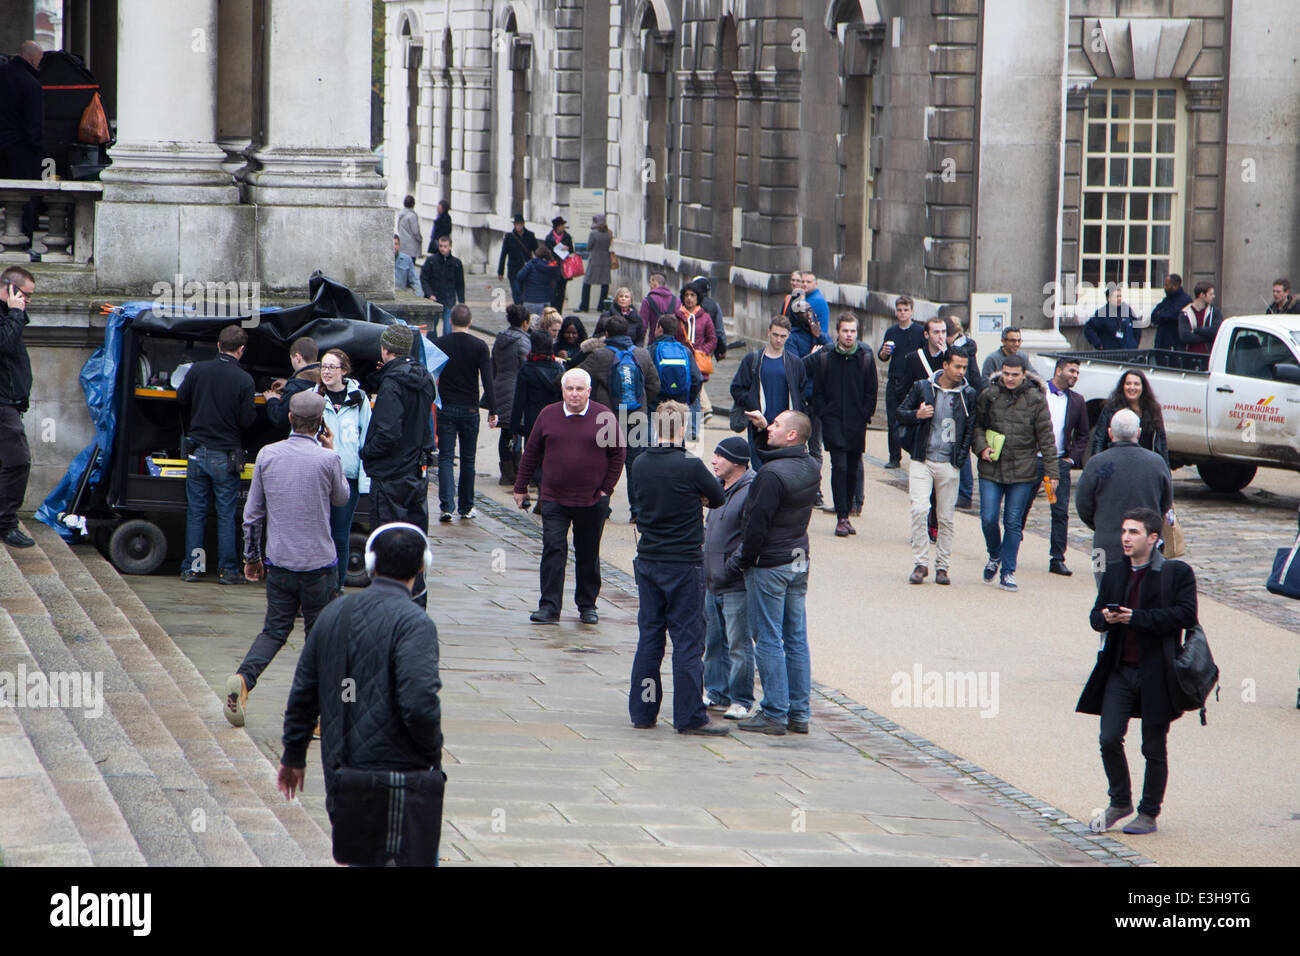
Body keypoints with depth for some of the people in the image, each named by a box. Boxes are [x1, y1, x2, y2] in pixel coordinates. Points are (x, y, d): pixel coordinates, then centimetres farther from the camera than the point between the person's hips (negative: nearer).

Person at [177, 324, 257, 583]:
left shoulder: (197, 370, -4)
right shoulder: (244, 380, -12)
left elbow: (181, 399, 8)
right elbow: (247, 421, -11)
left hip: (198, 452, 2)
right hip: (226, 456, -2)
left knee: (195, 512, 9)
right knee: (226, 514, 5)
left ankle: (192, 567, 9)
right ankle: (228, 569, 6)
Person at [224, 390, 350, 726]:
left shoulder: (267, 455, -1)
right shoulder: (327, 459, -11)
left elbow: (253, 512, 5)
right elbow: (342, 498, 10)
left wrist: (251, 556, 17)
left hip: (279, 562, 3)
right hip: (319, 562, -3)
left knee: (275, 629, 11)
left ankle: (243, 678, -13)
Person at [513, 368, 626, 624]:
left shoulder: (604, 418, -3)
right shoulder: (548, 416, 3)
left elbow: (618, 454, 4)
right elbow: (531, 453, 10)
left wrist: (607, 488, -1)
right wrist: (520, 487, 11)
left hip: (593, 500, -1)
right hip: (553, 498, 1)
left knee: (588, 554, 9)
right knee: (553, 551, -7)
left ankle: (587, 606, 20)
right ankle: (549, 608, -7)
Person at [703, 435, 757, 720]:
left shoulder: (751, 491, -15)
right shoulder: (720, 488, 14)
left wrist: (735, 564, -20)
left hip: (736, 586, -9)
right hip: (712, 582, 9)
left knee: (739, 644, -2)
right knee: (714, 642, 16)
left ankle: (742, 701, 5)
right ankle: (717, 693, 27)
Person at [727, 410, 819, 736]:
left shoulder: (773, 475, -21)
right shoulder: (810, 467, 5)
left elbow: (757, 524, -19)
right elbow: (774, 453, 28)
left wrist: (741, 561, -7)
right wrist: (762, 430, 17)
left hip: (770, 565, -8)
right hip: (799, 561, 8)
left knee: (768, 641, -2)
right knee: (796, 639, 11)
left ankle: (774, 715, 0)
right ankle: (799, 713, 14)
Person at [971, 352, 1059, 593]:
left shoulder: (1036, 399, -2)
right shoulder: (988, 395, 1)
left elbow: (1045, 436, 0)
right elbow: (977, 425, 11)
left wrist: (1052, 471, -2)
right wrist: (981, 447, -9)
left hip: (1022, 472, -1)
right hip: (991, 469, 1)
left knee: (1013, 523, 1)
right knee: (988, 518, -3)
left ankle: (1008, 573, 10)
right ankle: (995, 555, 26)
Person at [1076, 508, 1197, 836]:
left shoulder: (1177, 573, -6)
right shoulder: (1114, 572, 10)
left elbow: (1185, 614, -16)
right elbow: (1096, 616, 13)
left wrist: (1137, 618, -20)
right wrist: (1104, 618, -12)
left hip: (1155, 672, -4)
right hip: (1120, 670, 4)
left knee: (1154, 748, 5)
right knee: (1109, 739, -5)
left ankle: (1149, 813, 19)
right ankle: (1119, 802, 17)